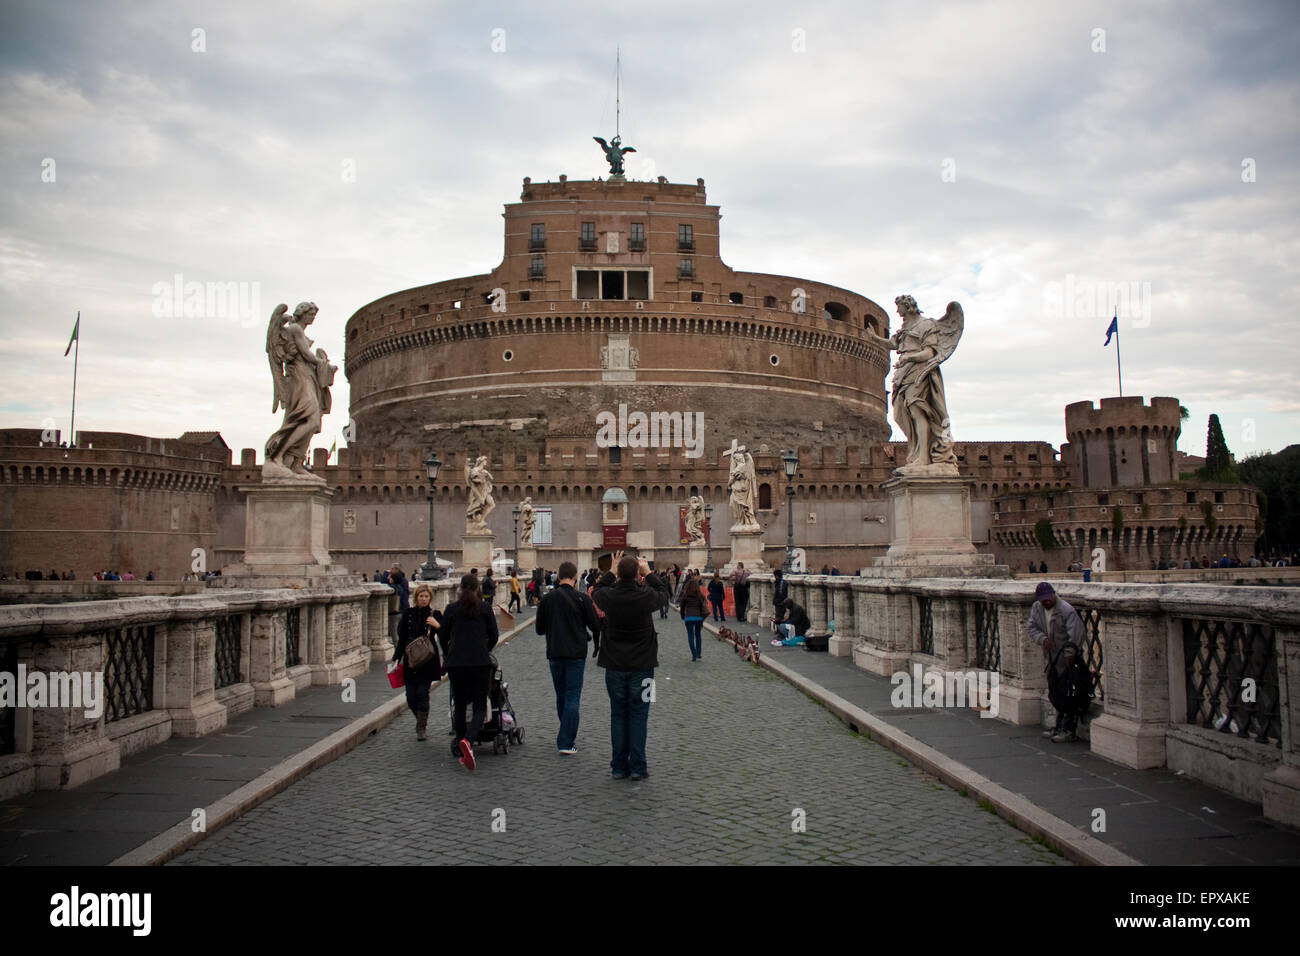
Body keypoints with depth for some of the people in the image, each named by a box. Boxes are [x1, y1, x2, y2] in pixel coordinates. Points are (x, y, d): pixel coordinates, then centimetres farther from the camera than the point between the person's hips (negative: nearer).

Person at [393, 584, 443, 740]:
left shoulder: (435, 615, -1)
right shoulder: (408, 614, 6)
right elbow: (401, 638, 11)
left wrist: (438, 626, -24)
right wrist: (396, 658, 9)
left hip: (427, 661, -3)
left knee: (422, 694, -6)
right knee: (411, 697, 3)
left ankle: (421, 728, 5)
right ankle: (422, 719, 30)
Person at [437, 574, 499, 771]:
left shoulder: (451, 608, 5)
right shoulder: (485, 607, 3)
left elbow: (442, 636, 11)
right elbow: (494, 636, 7)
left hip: (456, 664, 2)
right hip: (480, 663, -1)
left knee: (459, 706, 14)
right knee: (480, 707, 2)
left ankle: (461, 751, 15)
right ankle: (468, 740, -25)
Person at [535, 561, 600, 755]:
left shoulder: (547, 598, 1)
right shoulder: (582, 598, -9)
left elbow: (539, 629, 7)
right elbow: (596, 626, -5)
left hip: (554, 654, 3)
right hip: (576, 654, -3)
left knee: (561, 696, 17)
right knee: (573, 697, 0)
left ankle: (567, 736, 29)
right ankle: (567, 742, -6)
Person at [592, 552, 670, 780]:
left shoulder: (608, 596, -9)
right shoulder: (646, 596, -15)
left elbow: (596, 592, 17)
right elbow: (663, 593, 8)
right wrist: (649, 573, 18)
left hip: (614, 665, 2)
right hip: (641, 666, -2)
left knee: (618, 715, 10)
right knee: (638, 715, 6)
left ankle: (619, 767, 13)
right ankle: (637, 767, 8)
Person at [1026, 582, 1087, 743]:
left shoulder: (1067, 610, -18)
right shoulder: (1036, 608, 3)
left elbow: (1075, 635, -19)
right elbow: (1032, 628, 5)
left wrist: (1069, 655, -19)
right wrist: (1042, 639, -14)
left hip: (1068, 659, -7)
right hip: (1051, 659, 7)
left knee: (1068, 695, -4)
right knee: (1055, 695, 14)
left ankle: (1068, 730, 4)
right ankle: (1059, 726, 26)